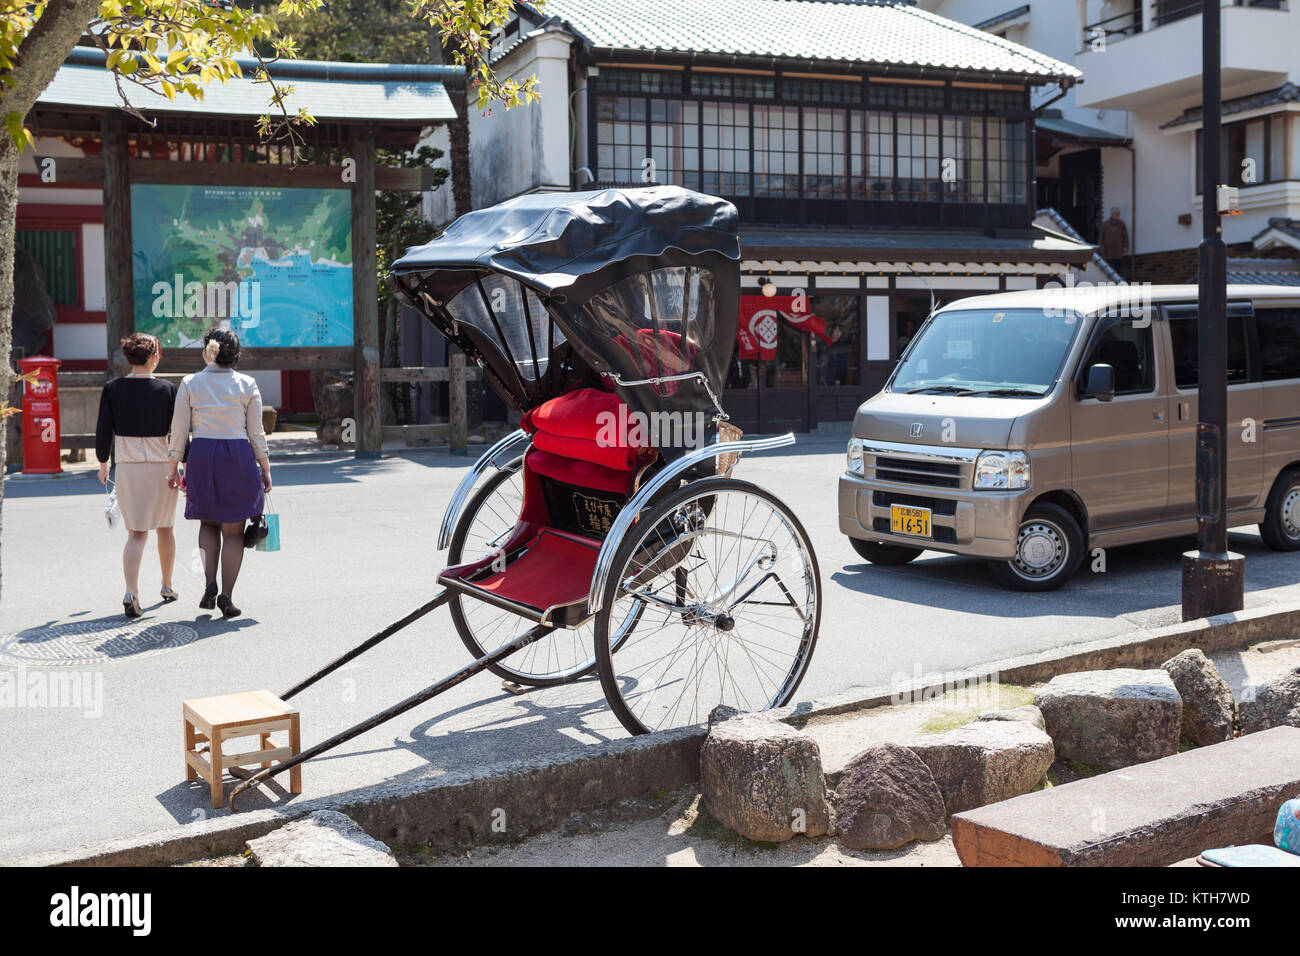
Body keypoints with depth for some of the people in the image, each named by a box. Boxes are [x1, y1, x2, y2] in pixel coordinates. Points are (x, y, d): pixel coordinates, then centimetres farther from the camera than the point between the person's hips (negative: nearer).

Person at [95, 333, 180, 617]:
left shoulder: (112, 388, -3)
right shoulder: (167, 389, -7)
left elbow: (103, 431, 1)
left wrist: (103, 463, 14)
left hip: (127, 466, 1)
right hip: (161, 465, -1)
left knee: (136, 533, 4)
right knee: (164, 528, 18)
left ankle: (131, 592, -15)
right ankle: (167, 587, 32)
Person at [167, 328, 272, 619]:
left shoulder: (190, 384, 1)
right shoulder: (247, 385, -1)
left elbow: (179, 431, 1)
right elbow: (256, 433, 0)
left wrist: (174, 467, 10)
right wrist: (265, 469, 8)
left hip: (201, 456, 1)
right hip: (238, 456, -1)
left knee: (208, 522, 20)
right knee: (233, 530, 7)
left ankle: (210, 583, 3)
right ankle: (226, 595, 2)